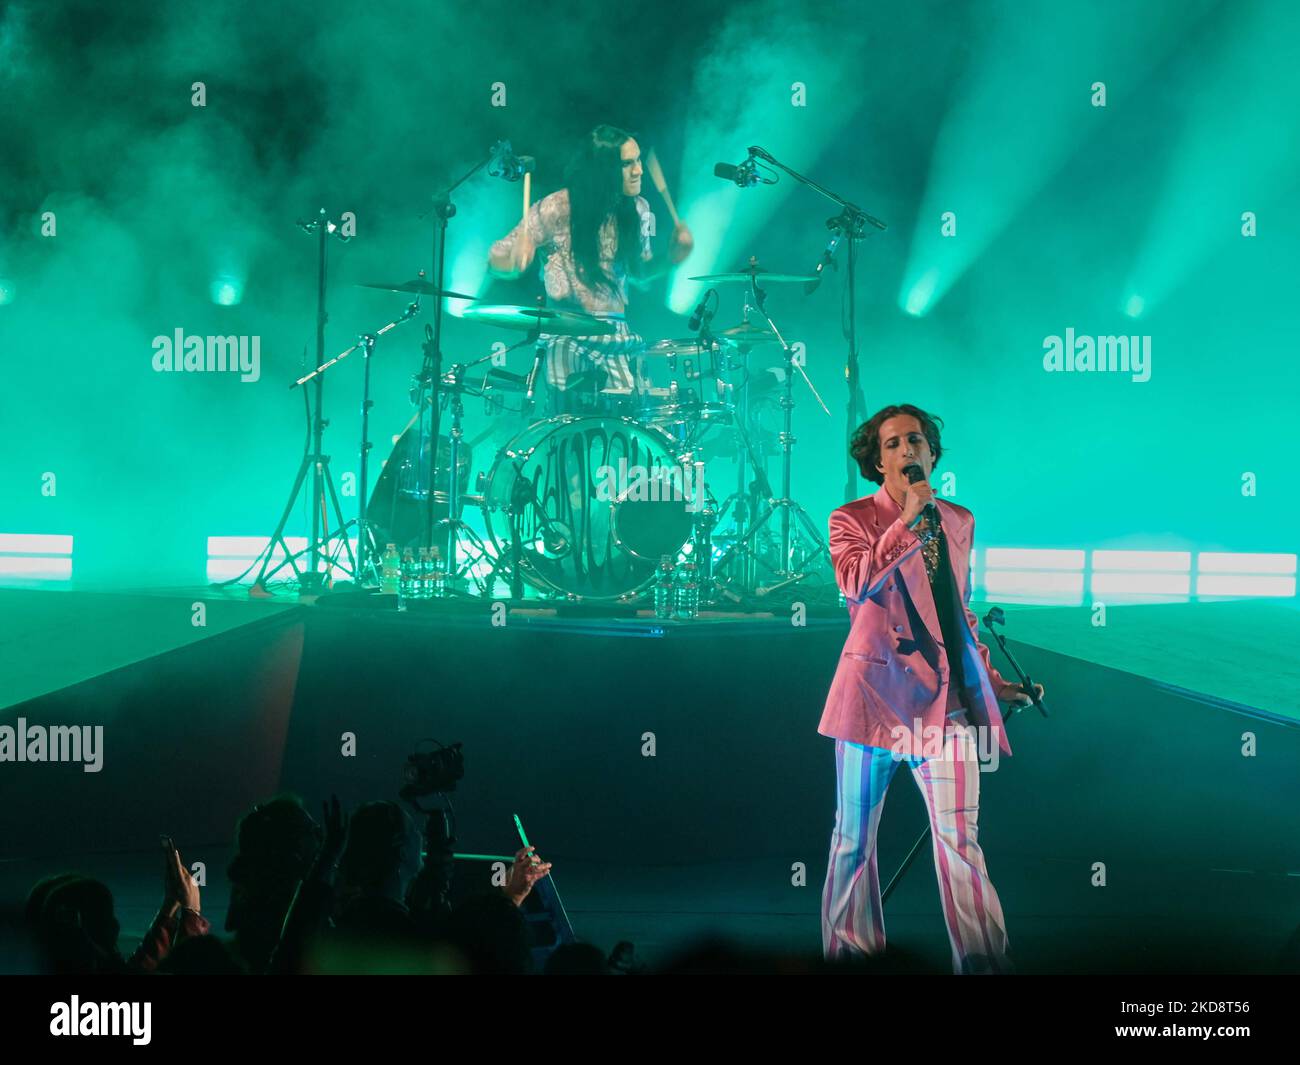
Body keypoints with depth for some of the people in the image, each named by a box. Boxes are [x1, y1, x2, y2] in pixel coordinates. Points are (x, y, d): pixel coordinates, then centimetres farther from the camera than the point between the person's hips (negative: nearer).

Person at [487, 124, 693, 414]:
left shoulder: (637, 210, 8)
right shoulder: (557, 208, -7)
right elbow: (495, 261, -4)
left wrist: (670, 258, 2)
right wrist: (516, 256, -27)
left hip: (618, 334, 5)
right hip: (569, 335, -5)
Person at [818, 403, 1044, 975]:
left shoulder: (959, 522, 15)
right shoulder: (851, 519, 2)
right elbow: (856, 585, -17)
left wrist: (993, 682, 20)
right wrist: (907, 524, -18)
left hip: (945, 694, 2)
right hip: (875, 686, -2)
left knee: (959, 833, -9)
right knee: (855, 832, 6)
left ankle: (984, 959, -11)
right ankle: (850, 950, 18)